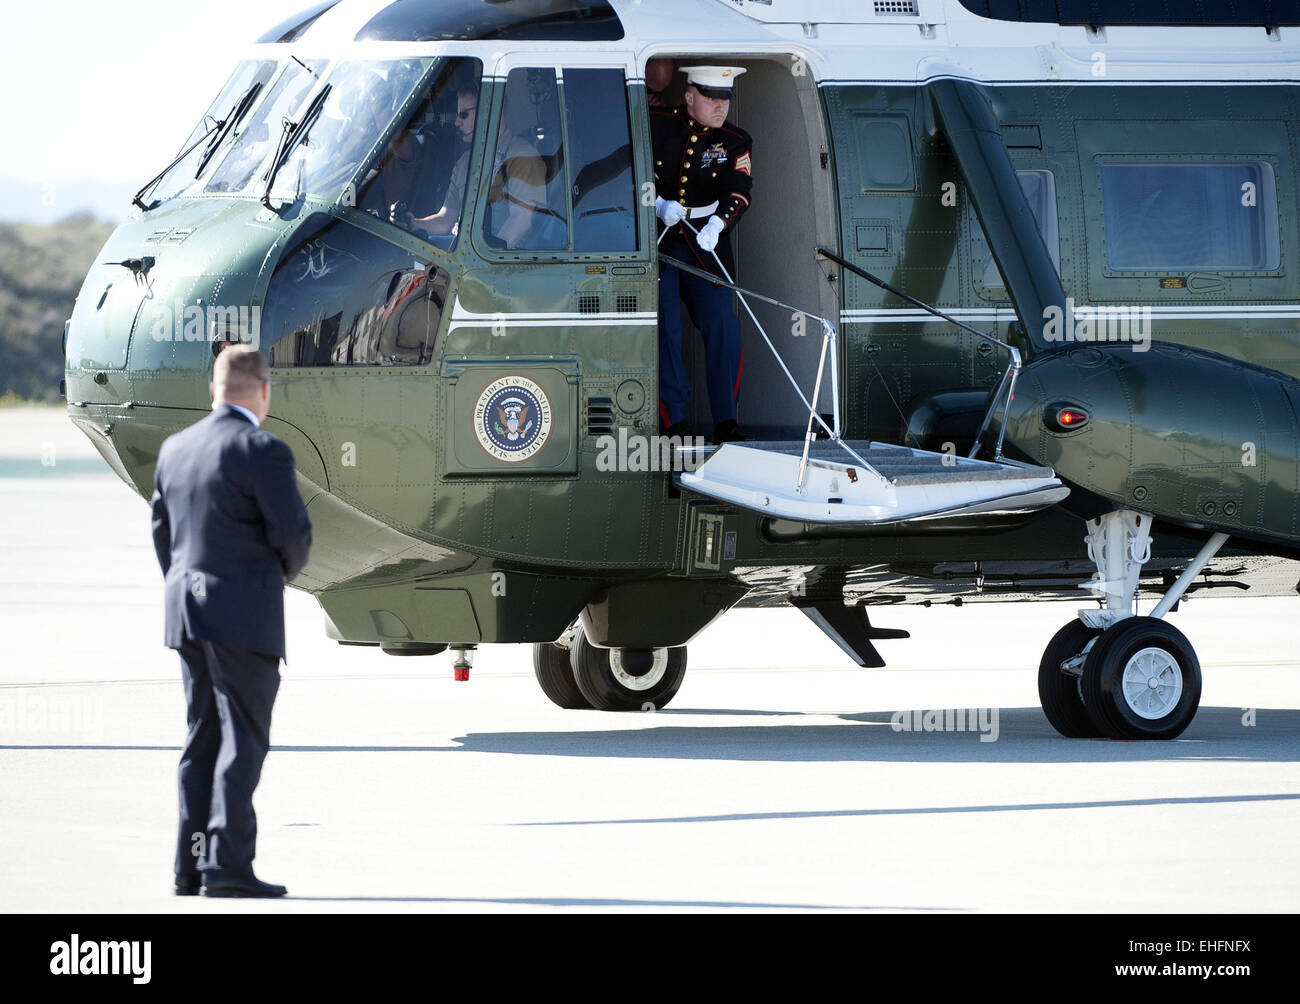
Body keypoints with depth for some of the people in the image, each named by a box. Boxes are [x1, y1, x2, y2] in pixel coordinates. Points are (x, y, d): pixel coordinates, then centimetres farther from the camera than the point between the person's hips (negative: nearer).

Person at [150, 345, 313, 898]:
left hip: (186, 610, 7)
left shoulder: (175, 449, 9)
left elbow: (162, 532, 14)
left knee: (203, 737, 12)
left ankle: (190, 865, 12)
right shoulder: (263, 451, -14)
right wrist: (286, 568, 8)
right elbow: (293, 532, -14)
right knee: (243, 738, -4)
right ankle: (227, 863, -9)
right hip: (244, 613, -7)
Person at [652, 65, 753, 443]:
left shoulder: (736, 142, 4)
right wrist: (659, 205, -20)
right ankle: (674, 422, -4)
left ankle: (726, 422, -4)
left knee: (723, 324, -10)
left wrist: (716, 224, -32)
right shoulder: (656, 125, 0)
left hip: (704, 245, 2)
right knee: (664, 329, -11)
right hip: (654, 242, -2)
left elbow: (737, 189, -12)